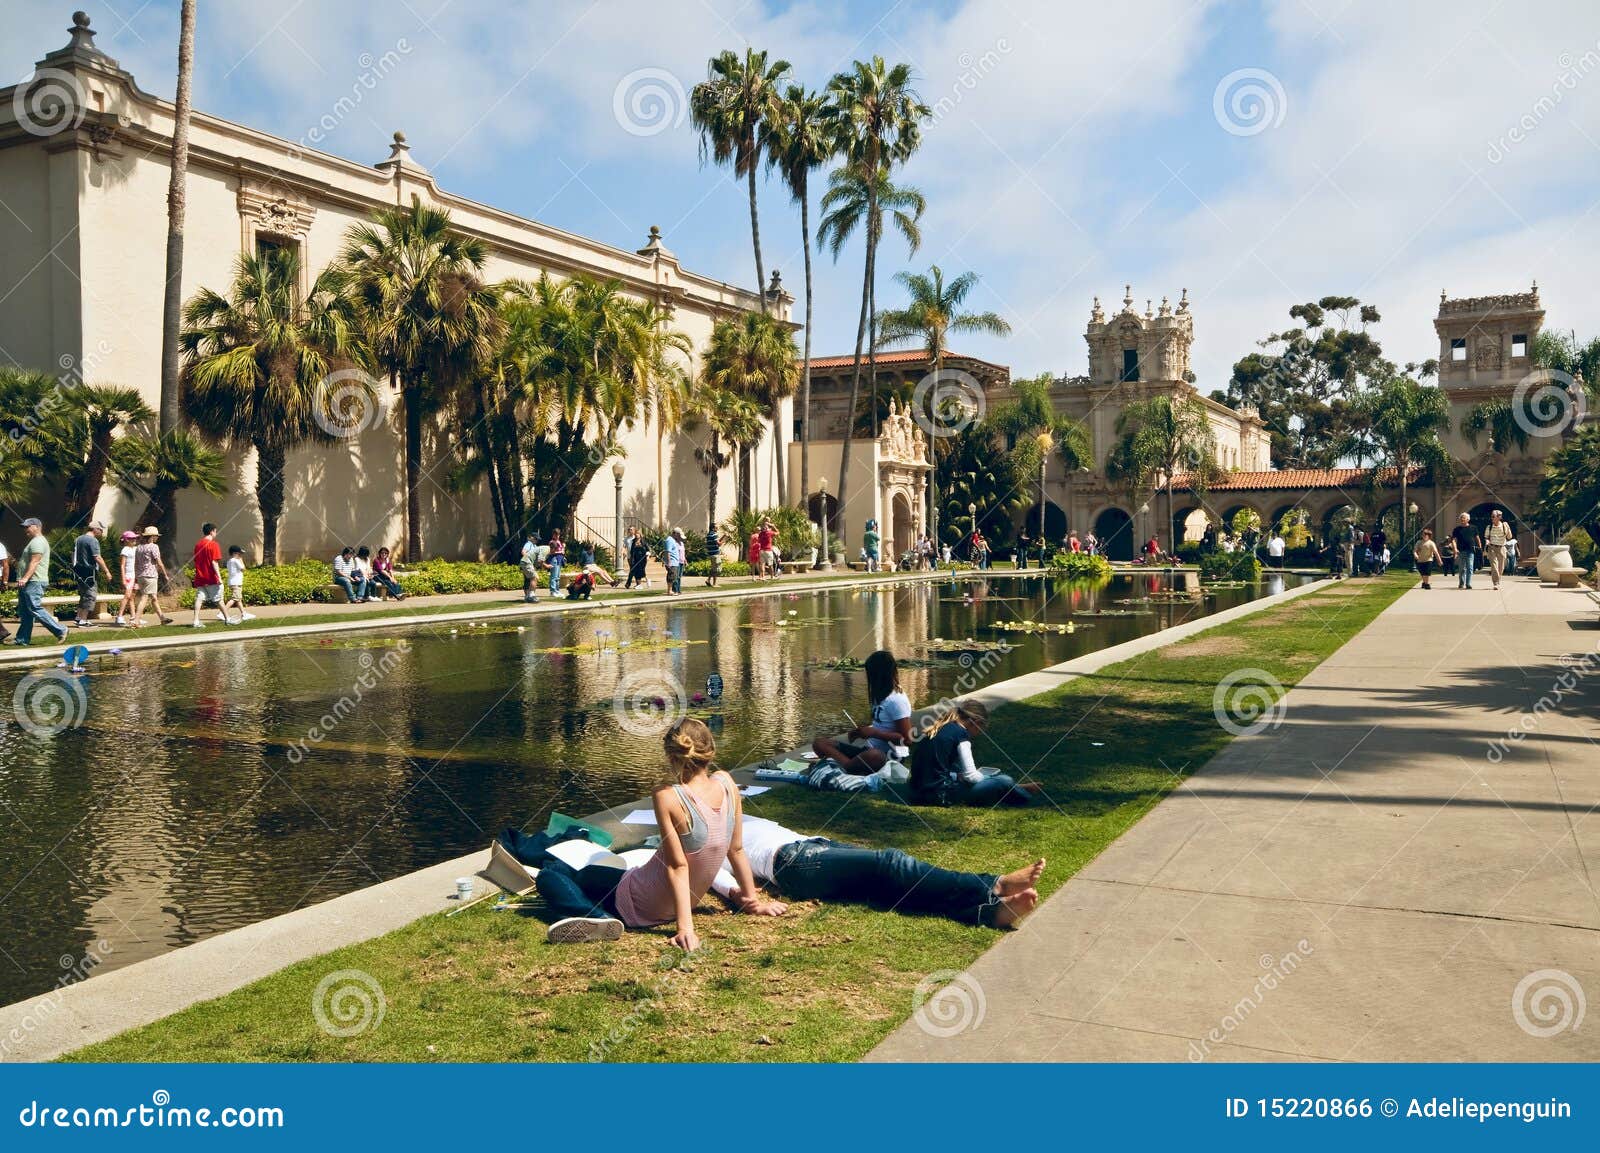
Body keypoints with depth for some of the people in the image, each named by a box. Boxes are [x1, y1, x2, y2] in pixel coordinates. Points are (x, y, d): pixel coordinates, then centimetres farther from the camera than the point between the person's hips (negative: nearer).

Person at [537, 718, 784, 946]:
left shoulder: (667, 797, -26)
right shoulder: (726, 783, -10)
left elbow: (677, 866, -26)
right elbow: (736, 850, -2)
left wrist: (685, 928, -24)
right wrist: (752, 899, 8)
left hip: (639, 907, -7)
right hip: (669, 911, 7)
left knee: (549, 876, 0)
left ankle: (598, 918, -17)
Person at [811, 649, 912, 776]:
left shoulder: (897, 700, -13)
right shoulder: (882, 696, 14)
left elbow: (906, 739, -18)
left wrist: (872, 732, -18)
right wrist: (861, 730, 7)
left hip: (886, 757, -9)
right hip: (868, 750, 9)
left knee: (874, 756, -45)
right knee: (819, 743, -2)